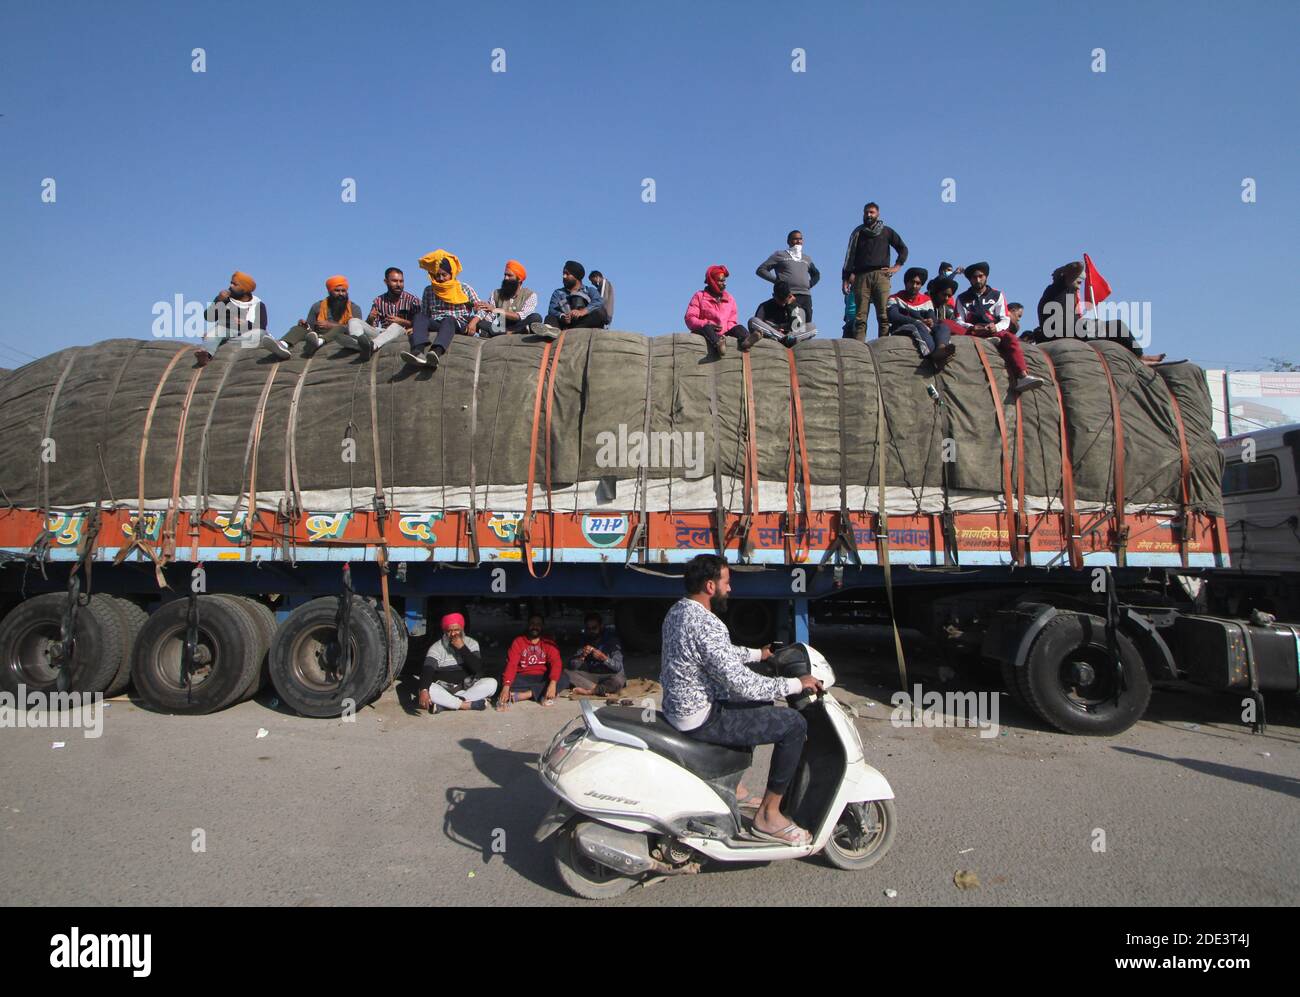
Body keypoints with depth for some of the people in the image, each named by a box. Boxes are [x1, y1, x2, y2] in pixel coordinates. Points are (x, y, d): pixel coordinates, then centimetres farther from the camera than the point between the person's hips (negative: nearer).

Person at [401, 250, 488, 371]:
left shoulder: (464, 288, 13)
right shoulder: (429, 291, 21)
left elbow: (481, 308, 9)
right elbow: (424, 315, 22)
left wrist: (474, 321, -11)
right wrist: (414, 327, 2)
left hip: (459, 327, -3)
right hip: (435, 325, 3)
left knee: (448, 319, -37)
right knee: (419, 317, -26)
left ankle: (436, 352, -65)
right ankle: (418, 352, -52)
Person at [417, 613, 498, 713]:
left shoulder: (471, 643, 0)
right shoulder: (436, 647, -6)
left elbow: (477, 668, -13)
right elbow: (427, 670, -21)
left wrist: (462, 648, -21)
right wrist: (424, 690, -41)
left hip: (468, 688, 2)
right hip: (443, 689, -2)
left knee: (492, 683, -24)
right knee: (429, 689, -32)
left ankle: (444, 705, -29)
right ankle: (469, 704, -28)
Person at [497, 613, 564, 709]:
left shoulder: (548, 643, 0)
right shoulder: (518, 641, -2)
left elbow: (556, 663, -15)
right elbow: (511, 664, -14)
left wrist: (553, 683, -35)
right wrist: (506, 686, -32)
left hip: (542, 678, 1)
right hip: (524, 679, -1)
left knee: (564, 679, -28)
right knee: (504, 680, -29)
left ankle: (526, 694, -29)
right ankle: (543, 694, -27)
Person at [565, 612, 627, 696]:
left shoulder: (611, 640, -9)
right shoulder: (584, 641, -1)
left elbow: (618, 667, -17)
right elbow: (572, 666, -9)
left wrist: (603, 658, -34)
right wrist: (582, 656, -28)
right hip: (590, 677, 4)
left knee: (620, 679, -36)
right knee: (567, 671, -18)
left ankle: (588, 691, -23)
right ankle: (603, 691, -25)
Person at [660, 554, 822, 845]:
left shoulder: (677, 611, 6)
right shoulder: (706, 624, -25)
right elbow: (739, 682, -26)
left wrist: (758, 654, 26)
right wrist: (795, 684, -16)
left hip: (678, 707, 10)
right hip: (701, 720, -10)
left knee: (761, 703, 29)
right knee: (794, 724, -8)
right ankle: (769, 814, 3)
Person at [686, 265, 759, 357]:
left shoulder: (730, 299, 20)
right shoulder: (699, 296, 10)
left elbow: (731, 322, 16)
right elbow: (690, 318, 0)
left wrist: (726, 330, -9)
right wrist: (706, 324, -18)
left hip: (723, 334, 3)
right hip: (704, 331, -3)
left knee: (738, 327, -20)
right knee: (707, 327, -33)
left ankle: (746, 340, -56)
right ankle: (718, 344, -67)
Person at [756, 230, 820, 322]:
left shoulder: (807, 259, 27)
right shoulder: (780, 255, 13)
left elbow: (816, 274, 42)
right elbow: (761, 270, 9)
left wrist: (810, 284, 20)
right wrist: (776, 280, -3)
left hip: (806, 297, 5)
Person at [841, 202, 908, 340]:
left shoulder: (886, 231, 18)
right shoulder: (858, 232, 20)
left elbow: (903, 249, 21)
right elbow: (849, 256, 16)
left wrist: (896, 266, 7)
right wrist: (846, 279, 7)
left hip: (880, 275, 0)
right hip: (861, 276, 0)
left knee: (884, 315, -12)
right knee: (860, 317, -9)